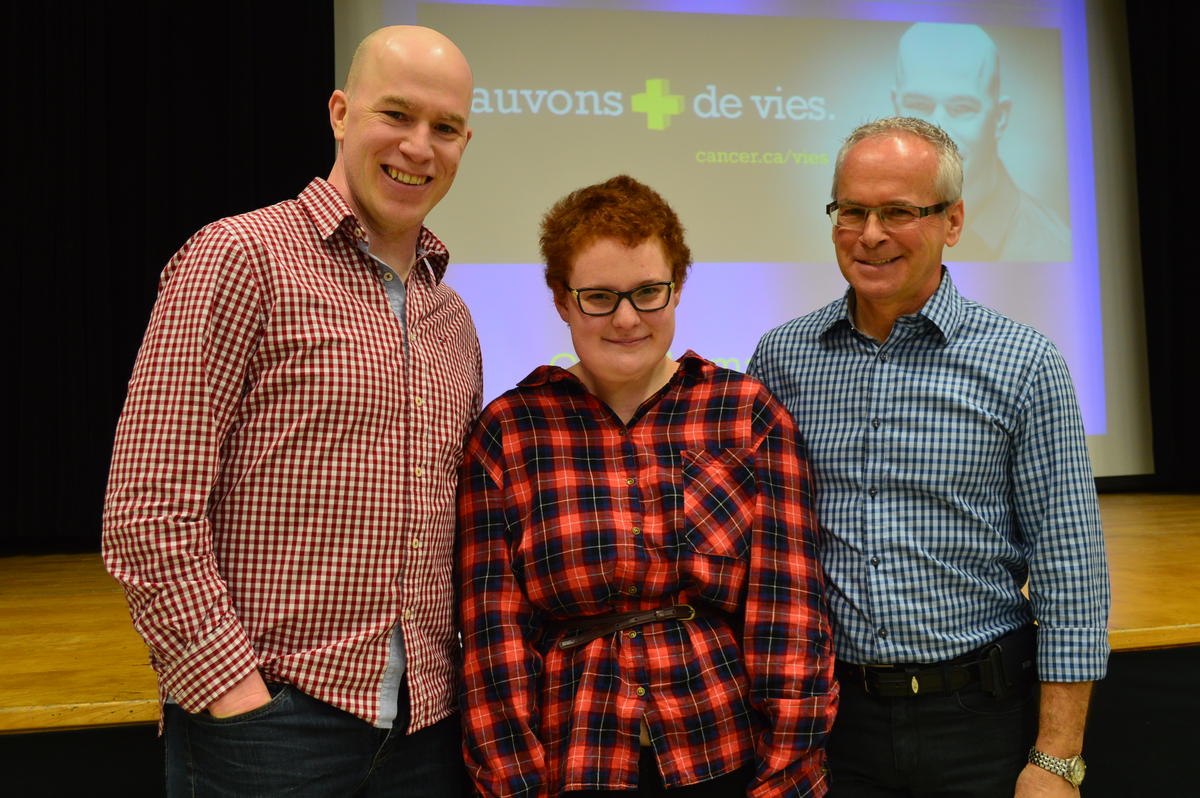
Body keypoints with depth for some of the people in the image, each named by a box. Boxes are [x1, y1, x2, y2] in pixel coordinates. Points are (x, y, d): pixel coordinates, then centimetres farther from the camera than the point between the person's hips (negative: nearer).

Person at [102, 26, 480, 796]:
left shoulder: (451, 316, 11)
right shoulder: (240, 259, -8)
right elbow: (149, 510, -13)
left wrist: (466, 666, 9)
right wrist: (235, 691, -15)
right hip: (269, 719, -5)